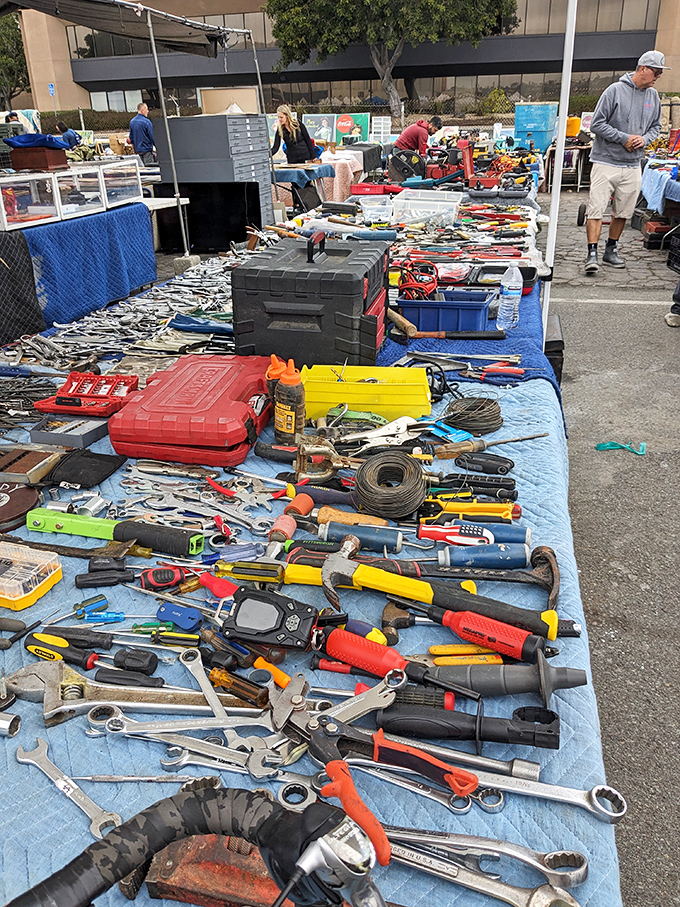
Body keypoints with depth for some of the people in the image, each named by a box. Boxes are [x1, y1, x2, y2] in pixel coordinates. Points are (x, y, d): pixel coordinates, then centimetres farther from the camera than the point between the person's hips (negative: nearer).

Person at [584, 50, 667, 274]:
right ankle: (592, 254, -9)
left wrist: (644, 139, -3)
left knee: (622, 213, 10)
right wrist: (624, 138, -13)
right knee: (596, 210, -11)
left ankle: (611, 251, 22)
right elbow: (597, 124, -8)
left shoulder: (653, 96, 11)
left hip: (633, 166, 6)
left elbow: (656, 126, 20)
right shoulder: (615, 90, -6)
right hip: (606, 161, -6)